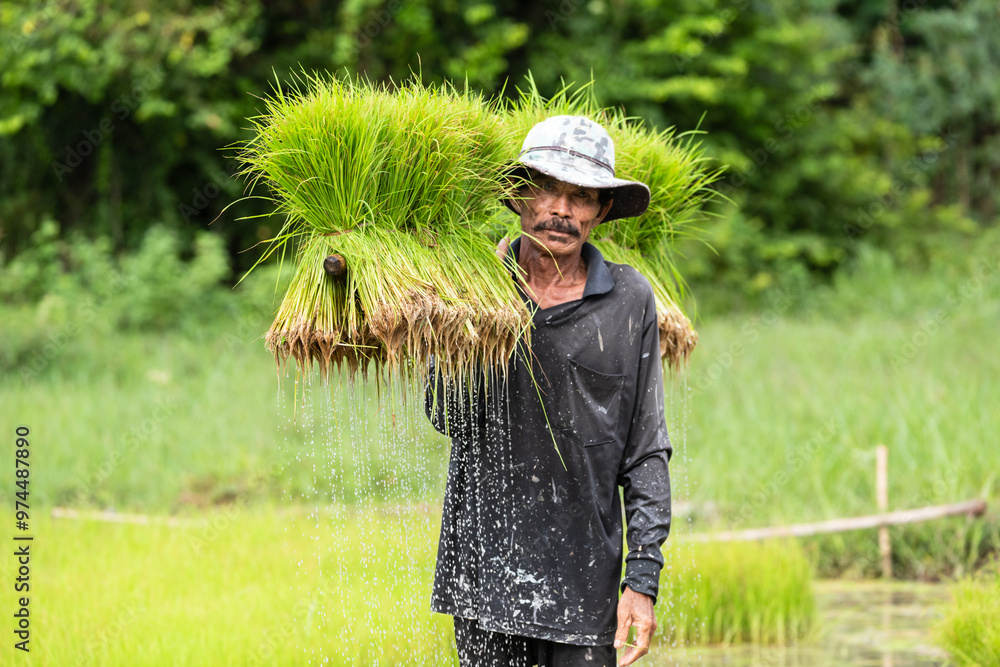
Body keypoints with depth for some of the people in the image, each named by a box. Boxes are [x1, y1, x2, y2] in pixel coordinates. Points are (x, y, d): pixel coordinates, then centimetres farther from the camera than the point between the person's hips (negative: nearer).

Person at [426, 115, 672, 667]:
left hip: (585, 579, -1)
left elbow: (646, 454, 3)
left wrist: (643, 579, -3)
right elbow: (446, 418, 1)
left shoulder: (629, 301, 2)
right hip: (485, 563, 1)